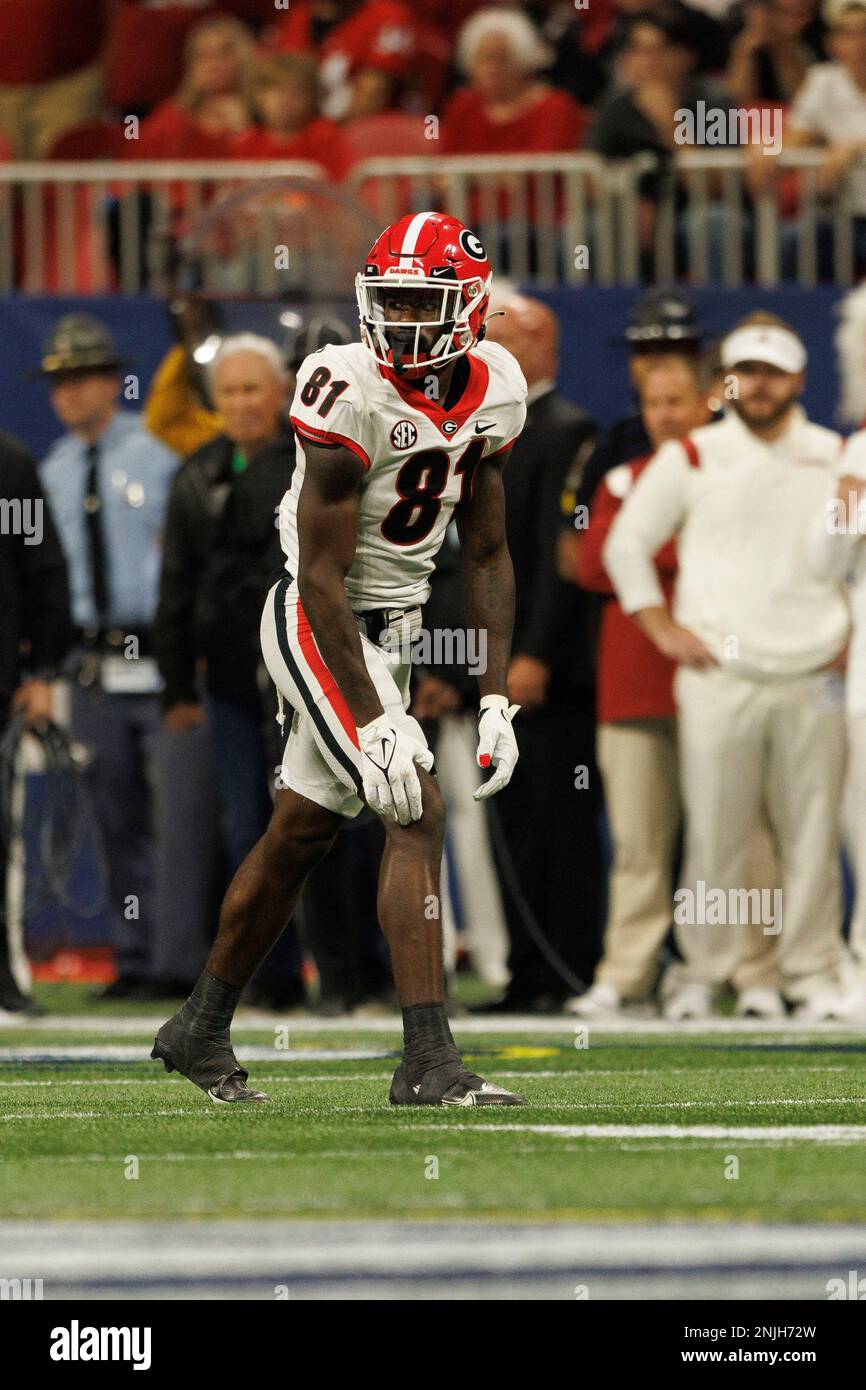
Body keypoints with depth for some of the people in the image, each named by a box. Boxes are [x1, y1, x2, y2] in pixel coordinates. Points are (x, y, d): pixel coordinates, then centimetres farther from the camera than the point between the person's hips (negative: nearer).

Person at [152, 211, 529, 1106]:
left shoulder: (492, 391, -2)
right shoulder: (349, 395, -23)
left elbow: (486, 554, 8)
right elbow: (322, 576, -22)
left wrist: (495, 698, 3)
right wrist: (376, 722, -25)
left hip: (394, 626, 8)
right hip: (317, 625, -8)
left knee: (301, 833, 16)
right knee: (415, 813, -17)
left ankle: (201, 1029, 31)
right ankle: (427, 1059, -18)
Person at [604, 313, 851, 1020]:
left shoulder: (836, 459, 11)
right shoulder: (691, 459, 7)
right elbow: (625, 543, 10)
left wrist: (853, 629, 9)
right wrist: (663, 629, 3)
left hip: (812, 678, 1)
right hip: (719, 677, -1)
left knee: (813, 834, -1)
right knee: (714, 831, -4)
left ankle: (815, 975, 5)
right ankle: (702, 973, 4)